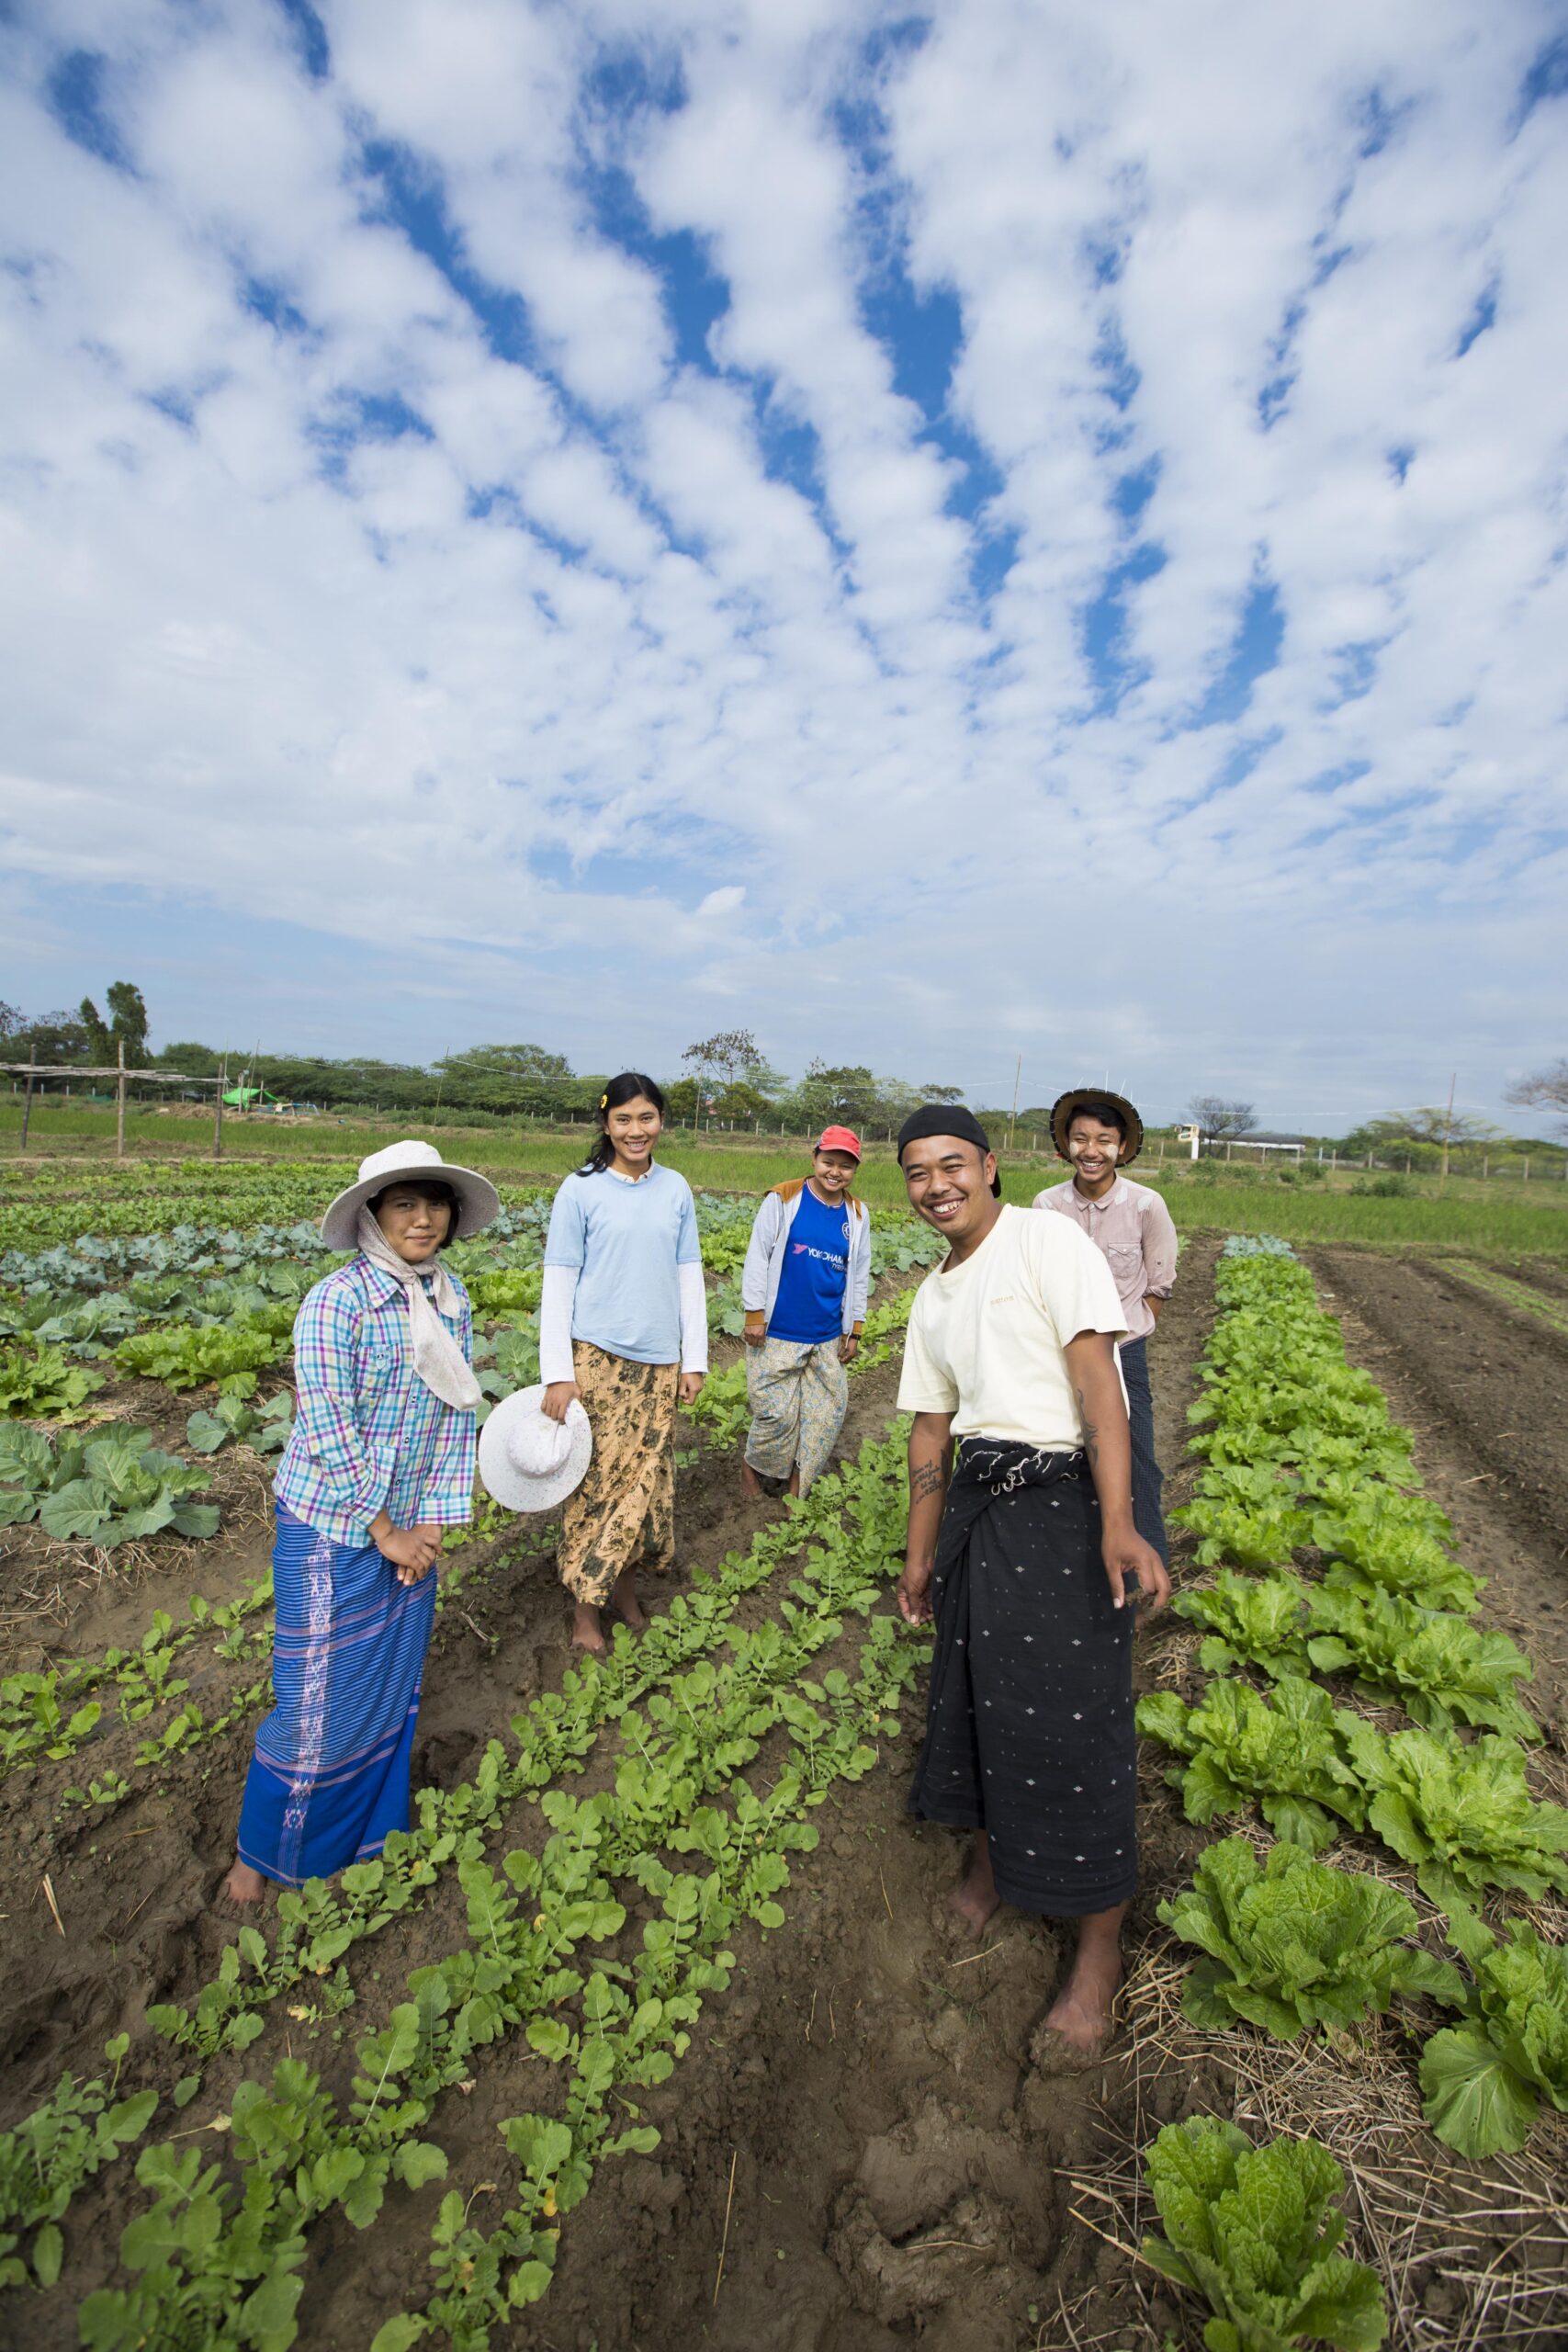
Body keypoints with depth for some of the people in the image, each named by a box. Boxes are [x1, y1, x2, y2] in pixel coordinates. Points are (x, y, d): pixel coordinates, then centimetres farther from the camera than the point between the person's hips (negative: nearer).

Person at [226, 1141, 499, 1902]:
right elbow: (329, 1432, -20)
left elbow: (457, 1409, 0)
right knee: (323, 1696, 8)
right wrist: (385, 1532, -13)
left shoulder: (452, 1297, -5)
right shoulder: (333, 1302, -21)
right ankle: (266, 1850, 36)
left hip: (408, 1525, 5)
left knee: (395, 1681, 19)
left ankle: (372, 1823, 44)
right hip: (335, 1528, -5)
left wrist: (433, 1521, -3)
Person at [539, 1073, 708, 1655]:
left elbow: (689, 1278, 9)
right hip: (596, 1357, -3)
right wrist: (557, 1373, -9)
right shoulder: (581, 1190, -5)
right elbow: (558, 1285, -5)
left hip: (658, 1361, 3)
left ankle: (625, 1586, 29)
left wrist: (694, 1359, 7)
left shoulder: (676, 1189, 5)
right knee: (597, 1479, 2)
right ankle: (584, 1605, 20)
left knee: (645, 1478, 9)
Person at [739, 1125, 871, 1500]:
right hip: (778, 1332, -4)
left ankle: (800, 1482, 27)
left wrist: (854, 1331, 11)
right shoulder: (783, 1199, -8)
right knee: (776, 1412, 0)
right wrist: (754, 1315, -7)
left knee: (828, 1411, 8)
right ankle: (752, 1463, 29)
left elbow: (859, 1275, 11)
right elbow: (757, 1258, -6)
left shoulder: (857, 1214, 4)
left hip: (828, 1336, 4)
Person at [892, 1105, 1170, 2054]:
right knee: (975, 1690, 18)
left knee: (1073, 1718, 2)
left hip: (1062, 1506, -6)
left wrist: (1118, 1525, -30)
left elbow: (1096, 1378, -21)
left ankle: (1101, 1944, 26)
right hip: (976, 1506, 7)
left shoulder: (1048, 1240, -12)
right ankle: (989, 1866, 44)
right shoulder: (933, 1298, 11)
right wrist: (920, 1553, 18)